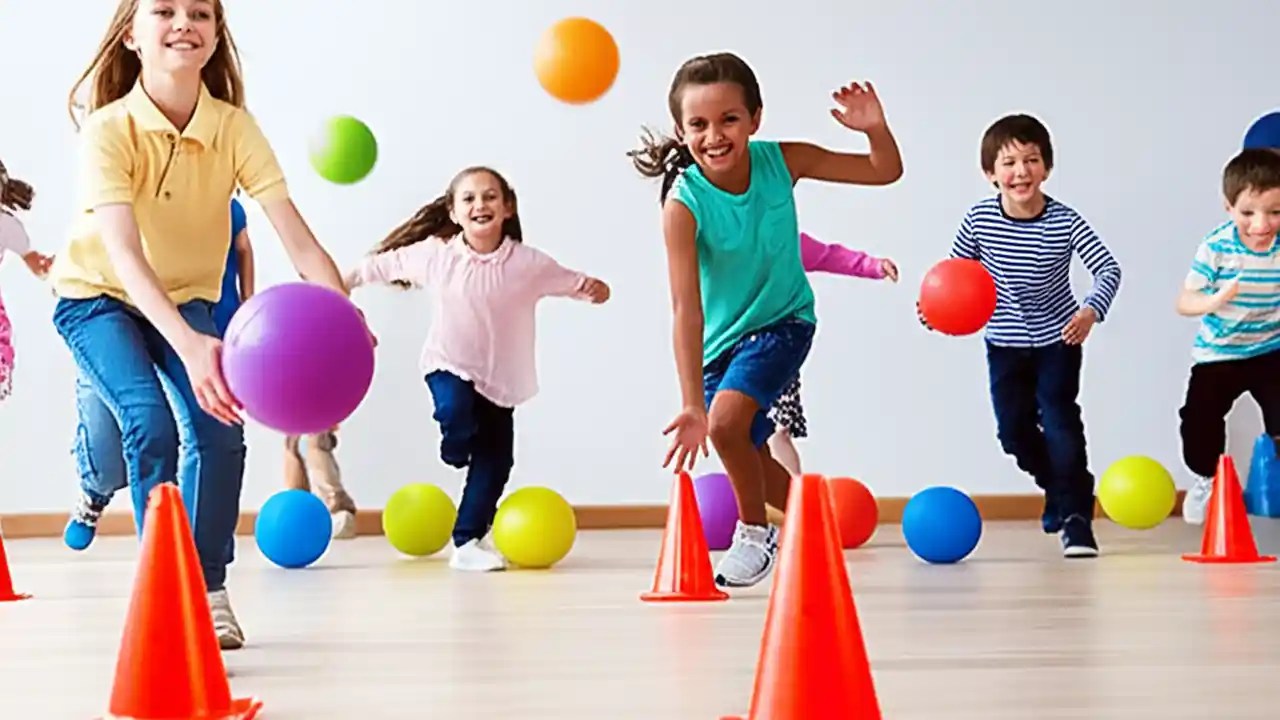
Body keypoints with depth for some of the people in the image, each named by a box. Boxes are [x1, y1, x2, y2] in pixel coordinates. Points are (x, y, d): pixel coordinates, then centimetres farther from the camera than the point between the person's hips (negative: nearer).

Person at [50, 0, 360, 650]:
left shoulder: (234, 128, -20)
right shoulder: (109, 130, -28)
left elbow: (297, 236, -26)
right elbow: (123, 256, -40)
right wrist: (190, 346, -54)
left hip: (185, 298, 3)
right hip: (98, 297, -3)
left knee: (220, 427, -16)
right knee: (151, 423, -25)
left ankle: (209, 585, 5)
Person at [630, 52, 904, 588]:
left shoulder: (781, 161, -19)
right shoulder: (684, 203, -27)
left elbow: (886, 172, -8)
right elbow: (686, 310, -32)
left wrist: (874, 128, -30)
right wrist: (691, 406, -37)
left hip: (782, 321, -1)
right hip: (721, 338, 1)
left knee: (727, 422, -24)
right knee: (750, 459, 14)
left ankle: (755, 530, 2)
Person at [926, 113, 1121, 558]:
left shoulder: (1065, 222, -19)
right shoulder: (979, 219, -13)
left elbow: (1108, 269, -18)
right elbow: (956, 267, 1)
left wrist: (1091, 309, -35)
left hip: (1057, 337, -3)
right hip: (1004, 341, 3)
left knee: (1059, 418, -11)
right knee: (1013, 429, 6)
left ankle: (1076, 517, -3)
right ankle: (1057, 488, 33)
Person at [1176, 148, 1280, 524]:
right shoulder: (1216, 247, -18)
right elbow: (1184, 302, -18)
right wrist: (1214, 301, -39)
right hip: (1217, 354, -1)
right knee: (1198, 419, -4)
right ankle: (1207, 479, 25)